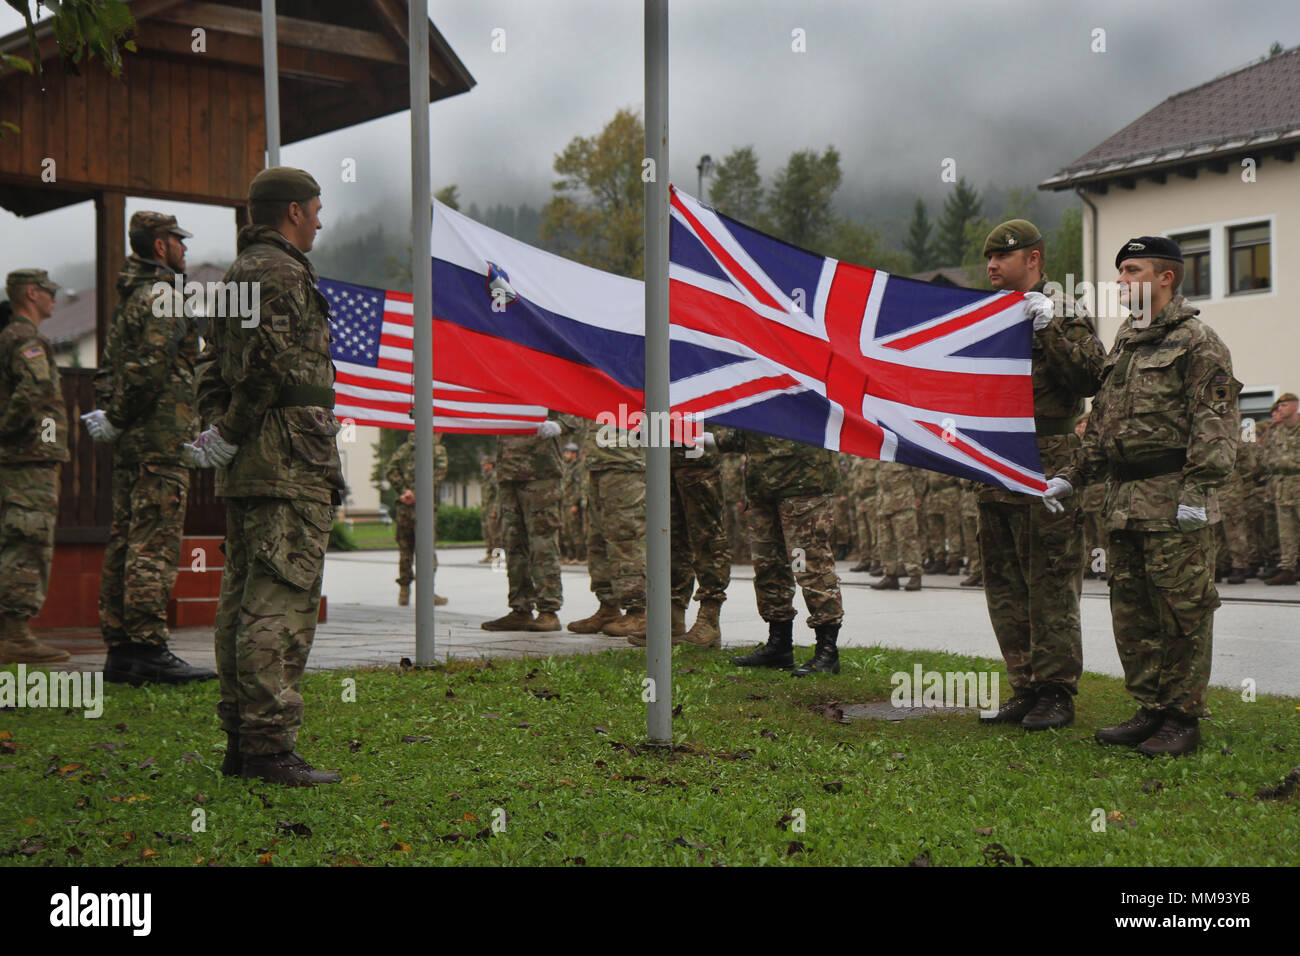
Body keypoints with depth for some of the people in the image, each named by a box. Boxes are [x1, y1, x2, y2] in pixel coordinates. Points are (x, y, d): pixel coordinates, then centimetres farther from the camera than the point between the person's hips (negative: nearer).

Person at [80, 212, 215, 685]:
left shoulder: (128, 299, 20)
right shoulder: (164, 296, -9)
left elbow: (110, 369, 23)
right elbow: (153, 366, -20)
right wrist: (116, 419, -10)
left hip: (131, 437, 10)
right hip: (161, 437, -10)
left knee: (125, 541, 9)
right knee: (155, 543, -11)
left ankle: (120, 650, 11)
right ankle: (148, 649, -12)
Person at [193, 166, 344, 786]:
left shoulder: (235, 274, 22)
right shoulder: (282, 274, -9)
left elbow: (213, 368, 21)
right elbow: (267, 364, -19)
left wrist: (219, 432, 14)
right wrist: (230, 436, -10)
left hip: (244, 465, 10)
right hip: (288, 462, -10)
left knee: (243, 597, 10)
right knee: (283, 600, -10)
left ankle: (240, 741, 15)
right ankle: (270, 746, -11)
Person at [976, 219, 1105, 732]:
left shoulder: (1063, 316, -2)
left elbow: (1092, 379, -17)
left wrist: (1049, 329, -20)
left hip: (1047, 472, -7)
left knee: (1051, 586, -4)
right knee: (1004, 587, 10)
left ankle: (1056, 694, 4)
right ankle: (1025, 690, 19)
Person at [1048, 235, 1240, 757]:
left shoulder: (1197, 341, -6)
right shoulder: (1124, 342, 19)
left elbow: (1215, 422, -14)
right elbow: (1102, 420, 25)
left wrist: (1196, 489, -21)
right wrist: (1071, 475, 19)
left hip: (1173, 500, -8)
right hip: (1124, 498, 8)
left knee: (1181, 612, -3)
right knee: (1131, 611, 10)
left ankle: (1184, 719, 4)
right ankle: (1151, 709, 20)